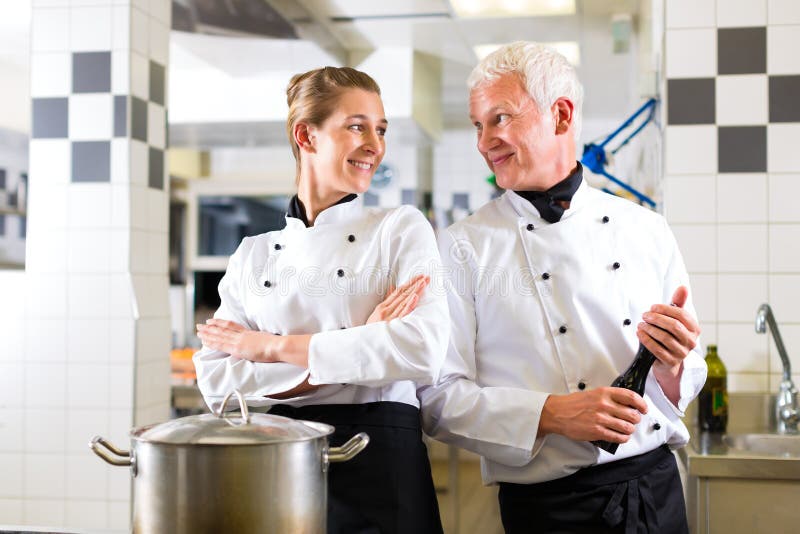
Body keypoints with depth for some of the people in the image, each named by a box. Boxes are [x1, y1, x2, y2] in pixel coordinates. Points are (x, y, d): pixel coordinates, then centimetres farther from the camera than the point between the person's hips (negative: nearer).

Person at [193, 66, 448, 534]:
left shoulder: (401, 228, 0)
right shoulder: (253, 255, 8)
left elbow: (424, 350, -16)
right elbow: (217, 378, -2)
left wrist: (271, 345, -11)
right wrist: (350, 355, -15)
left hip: (379, 463, -2)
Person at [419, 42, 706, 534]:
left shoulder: (646, 229, 4)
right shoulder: (464, 248, -6)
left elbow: (690, 378, 8)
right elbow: (440, 399, -10)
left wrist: (671, 370, -14)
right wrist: (552, 414, -22)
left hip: (657, 490, 4)